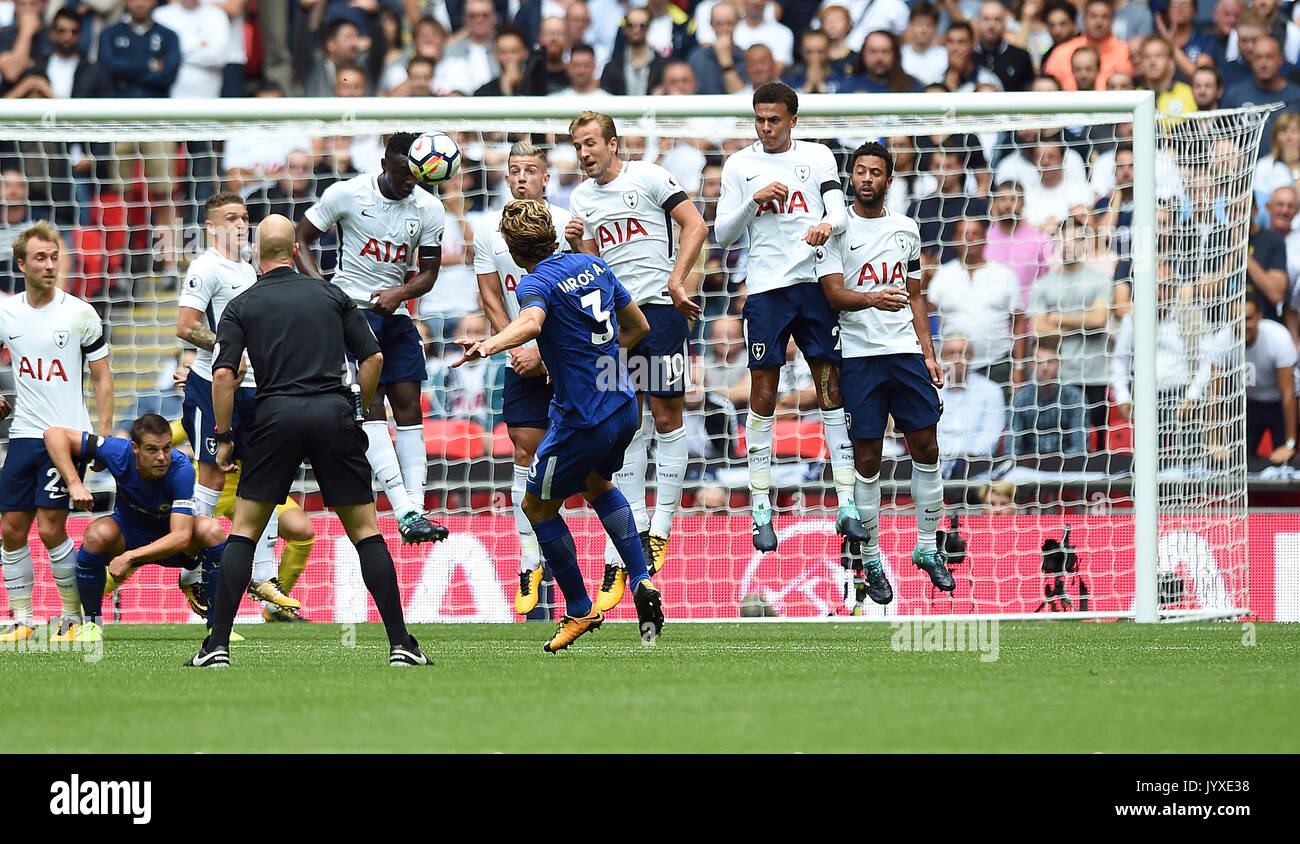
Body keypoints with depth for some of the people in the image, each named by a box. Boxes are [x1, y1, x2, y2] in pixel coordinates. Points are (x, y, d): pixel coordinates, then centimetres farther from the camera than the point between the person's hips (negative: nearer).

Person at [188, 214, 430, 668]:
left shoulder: (241, 306, 7)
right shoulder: (331, 295, 13)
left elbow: (224, 374, -3)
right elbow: (373, 357, 8)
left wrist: (224, 436, 5)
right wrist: (358, 413, 19)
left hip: (276, 415, -1)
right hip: (333, 413, 1)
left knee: (244, 529, 8)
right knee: (365, 529, 7)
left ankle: (218, 644, 0)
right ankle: (400, 643, 0)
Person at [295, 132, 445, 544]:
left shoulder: (429, 208, 0)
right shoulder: (346, 194, -9)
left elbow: (429, 272, 5)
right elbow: (301, 238, 0)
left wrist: (400, 292, -17)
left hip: (396, 313, 5)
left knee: (408, 404, -2)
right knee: (369, 403, -16)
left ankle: (415, 510, -2)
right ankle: (406, 513, -26)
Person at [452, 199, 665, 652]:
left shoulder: (537, 283, -15)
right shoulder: (593, 266, 7)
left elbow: (531, 323, -40)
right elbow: (638, 326, 17)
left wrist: (489, 344, -56)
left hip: (582, 422, -7)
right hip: (625, 407, 7)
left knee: (538, 505, 13)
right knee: (598, 485, 33)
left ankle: (580, 610, 19)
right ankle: (641, 581, 19)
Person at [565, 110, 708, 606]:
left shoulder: (648, 178, -4)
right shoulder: (581, 198, 14)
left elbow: (695, 225, -7)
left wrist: (677, 279, -15)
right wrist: (577, 246, -2)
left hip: (661, 308, -6)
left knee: (666, 416, -4)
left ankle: (662, 525, 0)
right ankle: (634, 523, 8)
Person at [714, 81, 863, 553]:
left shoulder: (817, 157, 8)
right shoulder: (739, 165, 8)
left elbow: (840, 216, 0)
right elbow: (722, 235, 7)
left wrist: (828, 225, -23)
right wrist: (754, 200, -9)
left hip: (816, 282, 0)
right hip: (765, 289, 0)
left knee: (831, 389, -1)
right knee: (763, 394, -2)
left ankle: (846, 506, 0)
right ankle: (761, 510, 3)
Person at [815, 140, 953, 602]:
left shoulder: (906, 229, 13)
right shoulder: (837, 229, -1)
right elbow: (834, 293, -11)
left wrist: (928, 353, 11)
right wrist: (873, 299, -31)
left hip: (906, 351, 4)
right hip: (859, 355, -4)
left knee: (926, 447, 2)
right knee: (868, 457, -2)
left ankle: (927, 547, 15)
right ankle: (872, 560, 7)